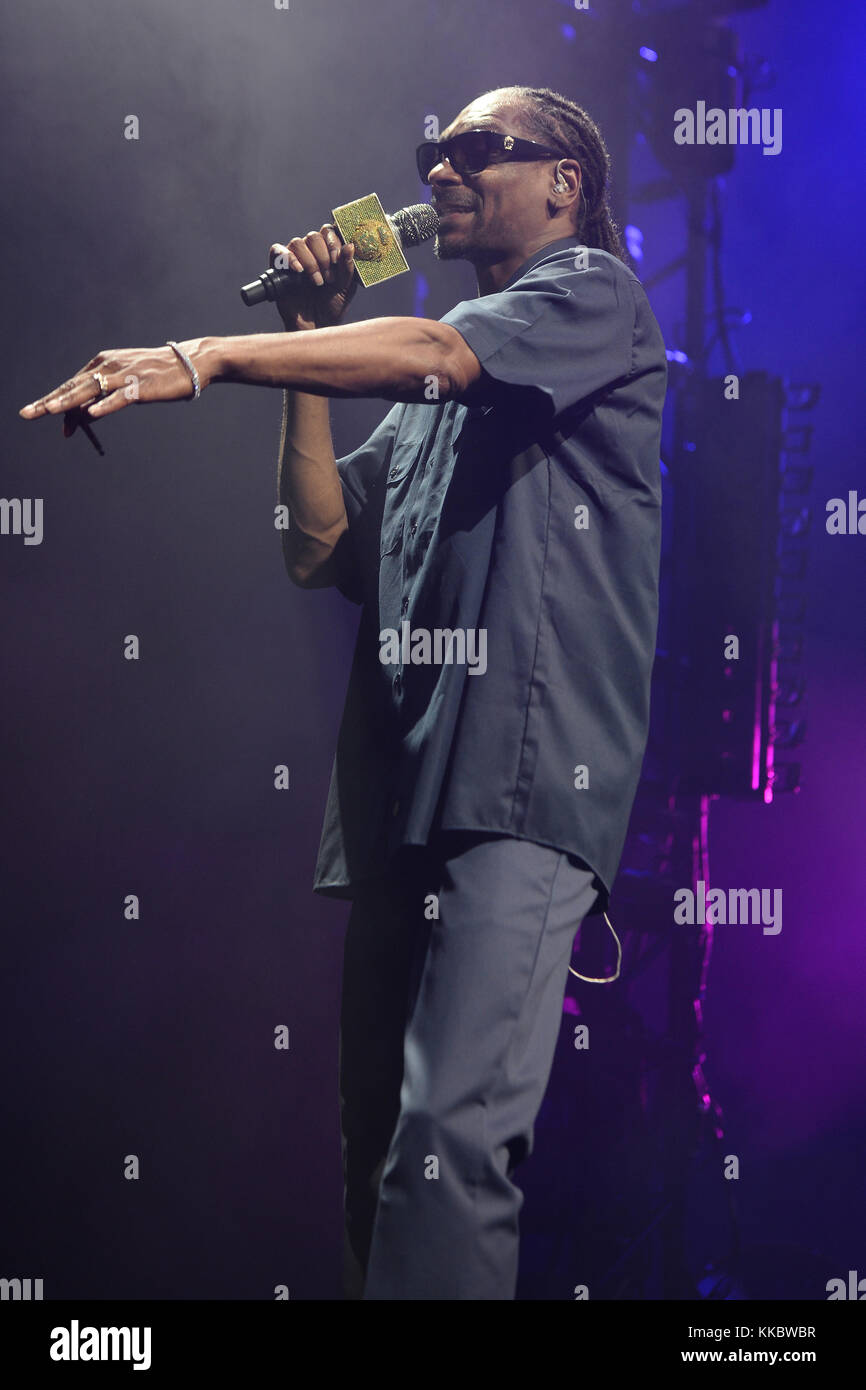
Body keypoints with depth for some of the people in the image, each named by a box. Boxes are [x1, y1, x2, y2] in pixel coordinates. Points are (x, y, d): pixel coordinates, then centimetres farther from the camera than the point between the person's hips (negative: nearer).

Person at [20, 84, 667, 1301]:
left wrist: (207, 357, -25)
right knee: (378, 1141, 9)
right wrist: (308, 345, 15)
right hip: (398, 785, 8)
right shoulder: (428, 387, 26)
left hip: (527, 776, -8)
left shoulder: (592, 291, 5)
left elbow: (440, 354, -15)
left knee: (451, 1139, -20)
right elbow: (318, 547, 19)